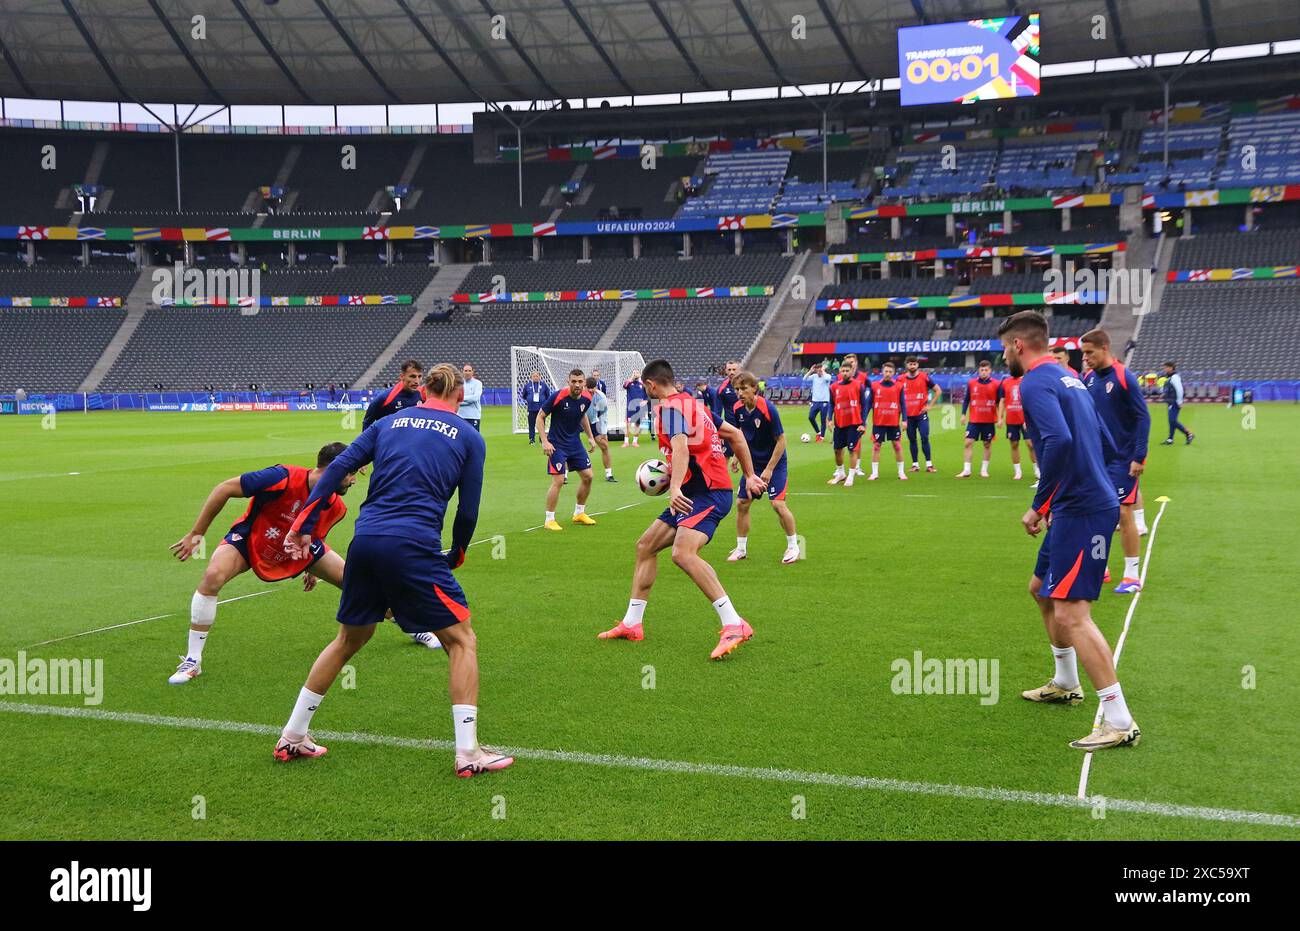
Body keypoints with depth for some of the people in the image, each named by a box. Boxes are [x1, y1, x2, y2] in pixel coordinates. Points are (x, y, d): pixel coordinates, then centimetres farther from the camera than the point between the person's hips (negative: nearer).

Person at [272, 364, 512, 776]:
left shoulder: (389, 422, 17)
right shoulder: (469, 437, 8)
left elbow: (337, 468, 7)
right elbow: (468, 509, 6)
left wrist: (302, 525, 6)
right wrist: (457, 554, 23)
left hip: (365, 541, 5)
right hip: (414, 546, -5)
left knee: (348, 640, 23)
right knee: (461, 640, 9)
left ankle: (292, 738, 31)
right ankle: (468, 753, 3)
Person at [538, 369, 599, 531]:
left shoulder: (586, 398, -4)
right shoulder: (558, 397, -21)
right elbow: (540, 417, -13)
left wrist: (590, 437, 17)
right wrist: (545, 441, -20)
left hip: (575, 443, 6)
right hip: (557, 444, -6)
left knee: (587, 476, 7)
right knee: (558, 480, -13)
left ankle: (579, 513, 26)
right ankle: (549, 520, 0)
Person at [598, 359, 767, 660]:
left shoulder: (670, 407, -10)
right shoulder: (692, 403, 19)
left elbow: (680, 447, -28)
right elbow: (735, 434, 22)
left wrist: (675, 489, -42)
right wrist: (749, 475, 24)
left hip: (707, 493, -11)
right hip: (695, 492, 11)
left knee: (682, 553, -29)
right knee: (645, 546, 12)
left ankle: (734, 626, -31)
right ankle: (631, 624, 18)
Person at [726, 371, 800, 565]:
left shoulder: (768, 409, -23)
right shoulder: (738, 409, -5)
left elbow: (781, 440, -18)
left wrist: (769, 469, -19)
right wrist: (737, 457, 5)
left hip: (774, 462, -6)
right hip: (752, 462, 6)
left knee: (778, 504, -15)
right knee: (741, 503, 4)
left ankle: (793, 547, 4)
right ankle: (741, 549, 18)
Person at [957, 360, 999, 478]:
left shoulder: (996, 384, -2)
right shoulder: (971, 383, 2)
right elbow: (966, 400, 8)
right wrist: (963, 414, 1)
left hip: (989, 421, -1)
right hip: (973, 420, 1)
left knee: (987, 444, 7)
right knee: (968, 443, -5)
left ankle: (984, 470, 18)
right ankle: (966, 470, -2)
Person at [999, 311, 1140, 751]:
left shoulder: (1035, 382, -13)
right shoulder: (1067, 377, 17)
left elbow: (1059, 441, -30)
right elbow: (1106, 443, 20)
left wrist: (1038, 506, -21)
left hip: (1080, 511, -11)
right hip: (1086, 502, 11)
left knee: (1070, 614, -10)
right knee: (1042, 590, 25)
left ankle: (1120, 722, -7)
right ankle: (1065, 684, 39)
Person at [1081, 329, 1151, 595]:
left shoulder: (1123, 378, -13)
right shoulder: (1088, 378, 4)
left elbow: (1143, 417, -13)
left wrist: (1139, 457, -17)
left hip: (1122, 459, -6)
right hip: (1096, 459, 6)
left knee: (1123, 513, -4)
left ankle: (1132, 575, 6)